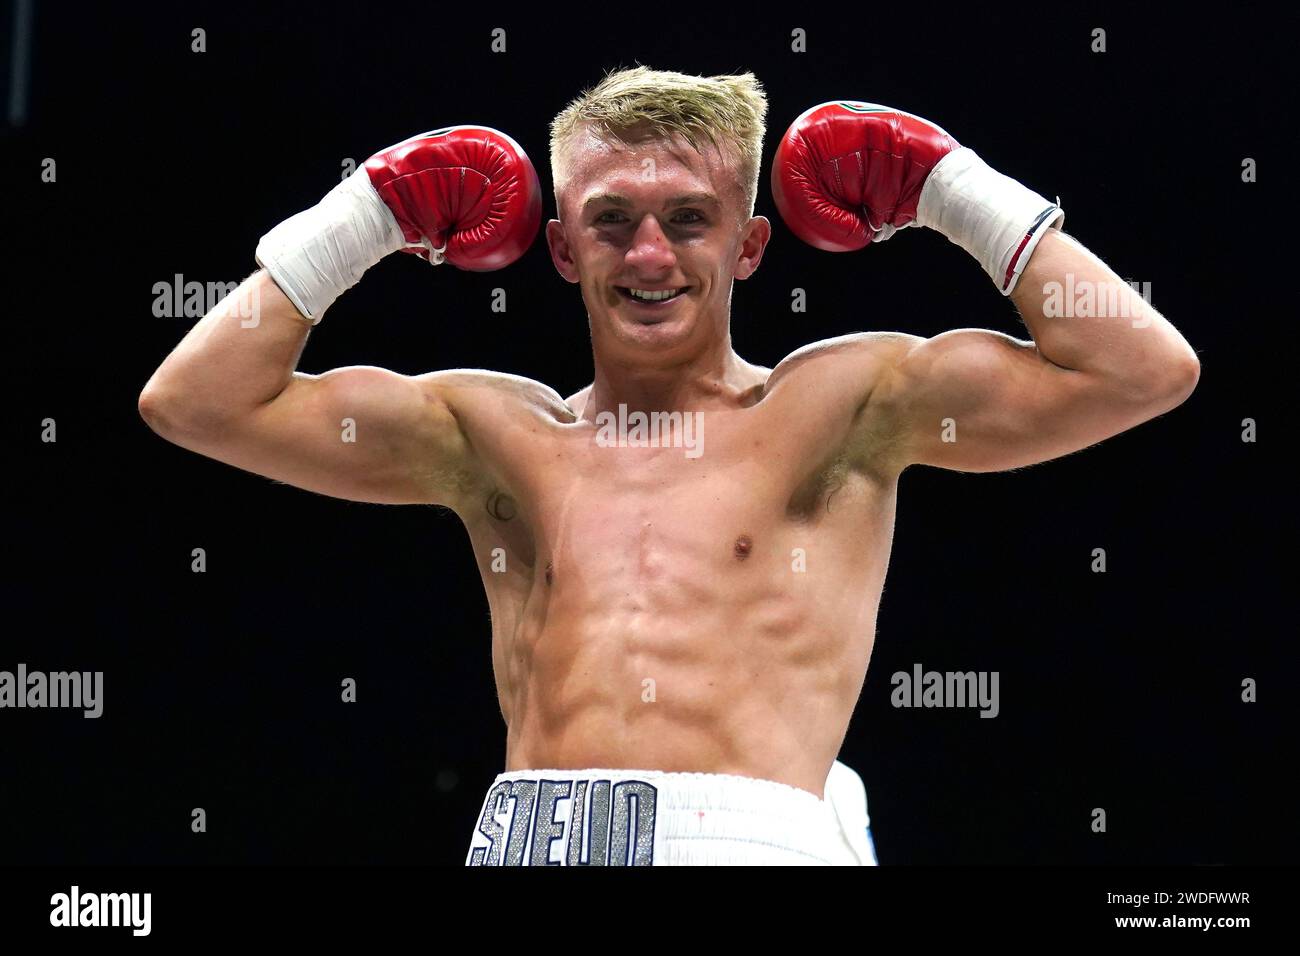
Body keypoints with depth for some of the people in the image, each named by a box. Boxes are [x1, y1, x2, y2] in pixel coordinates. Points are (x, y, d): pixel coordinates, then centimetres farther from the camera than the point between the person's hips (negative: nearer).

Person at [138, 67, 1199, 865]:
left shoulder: (841, 405, 15)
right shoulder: (497, 433, 20)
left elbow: (1143, 370, 9)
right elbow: (196, 400, 18)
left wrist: (956, 191, 13)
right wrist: (366, 219, 20)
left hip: (764, 839, -2)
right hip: (529, 837, 2)